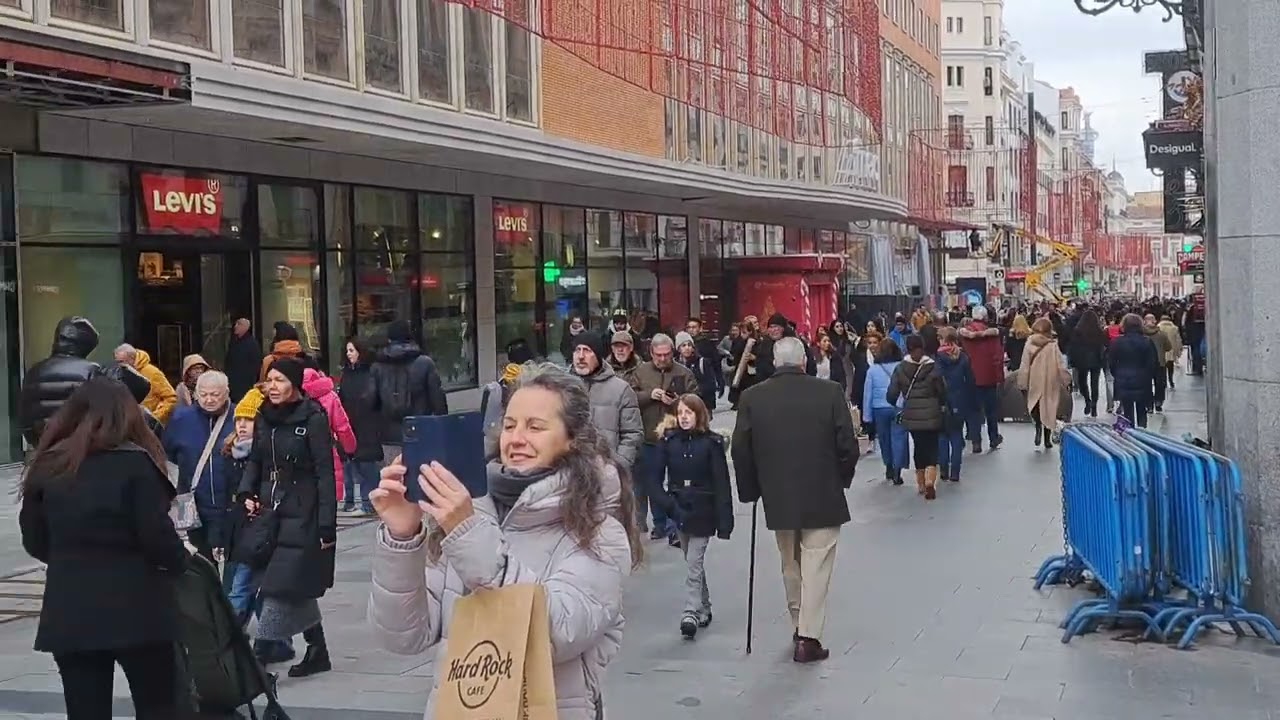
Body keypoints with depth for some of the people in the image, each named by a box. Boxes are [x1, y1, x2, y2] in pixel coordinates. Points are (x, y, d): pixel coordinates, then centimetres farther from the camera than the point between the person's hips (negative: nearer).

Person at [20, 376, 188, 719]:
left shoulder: (46, 467, 5)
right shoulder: (134, 463, -9)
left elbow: (34, 542, 10)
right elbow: (156, 534, -13)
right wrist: (180, 559, 7)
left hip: (68, 611, 4)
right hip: (135, 607, -4)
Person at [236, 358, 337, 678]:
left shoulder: (313, 419, -11)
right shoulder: (264, 417, 8)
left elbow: (325, 473, -12)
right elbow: (255, 461, 19)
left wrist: (326, 526, -15)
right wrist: (246, 493, -1)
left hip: (301, 518, -6)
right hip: (269, 514, 6)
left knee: (280, 589, -10)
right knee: (297, 590, 12)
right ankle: (317, 651, 24)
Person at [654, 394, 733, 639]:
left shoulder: (712, 443, -7)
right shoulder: (668, 441, 1)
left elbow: (722, 483, -8)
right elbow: (655, 477, 0)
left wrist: (725, 521, -12)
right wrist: (667, 503, -14)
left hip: (703, 511, -4)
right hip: (679, 509, 4)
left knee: (694, 563, -10)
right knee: (693, 562, 15)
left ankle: (691, 613, -11)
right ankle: (704, 608, 28)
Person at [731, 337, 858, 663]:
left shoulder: (752, 397, -5)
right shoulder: (830, 392, -9)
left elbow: (740, 450, -2)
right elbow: (848, 445, -7)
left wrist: (751, 490, 11)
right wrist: (841, 480, 10)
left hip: (778, 498, 2)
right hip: (823, 497, -2)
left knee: (790, 566, 18)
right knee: (816, 565, 2)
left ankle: (799, 628, 28)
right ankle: (808, 637, 0)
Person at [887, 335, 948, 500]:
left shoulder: (900, 369, -6)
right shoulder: (933, 368, -9)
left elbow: (892, 394, -7)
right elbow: (942, 391, -1)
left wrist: (896, 406, 14)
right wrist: (942, 406, 19)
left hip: (911, 416, 2)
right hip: (931, 415, -2)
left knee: (918, 447, 18)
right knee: (931, 448, 3)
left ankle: (921, 484, 27)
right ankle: (930, 483, -16)